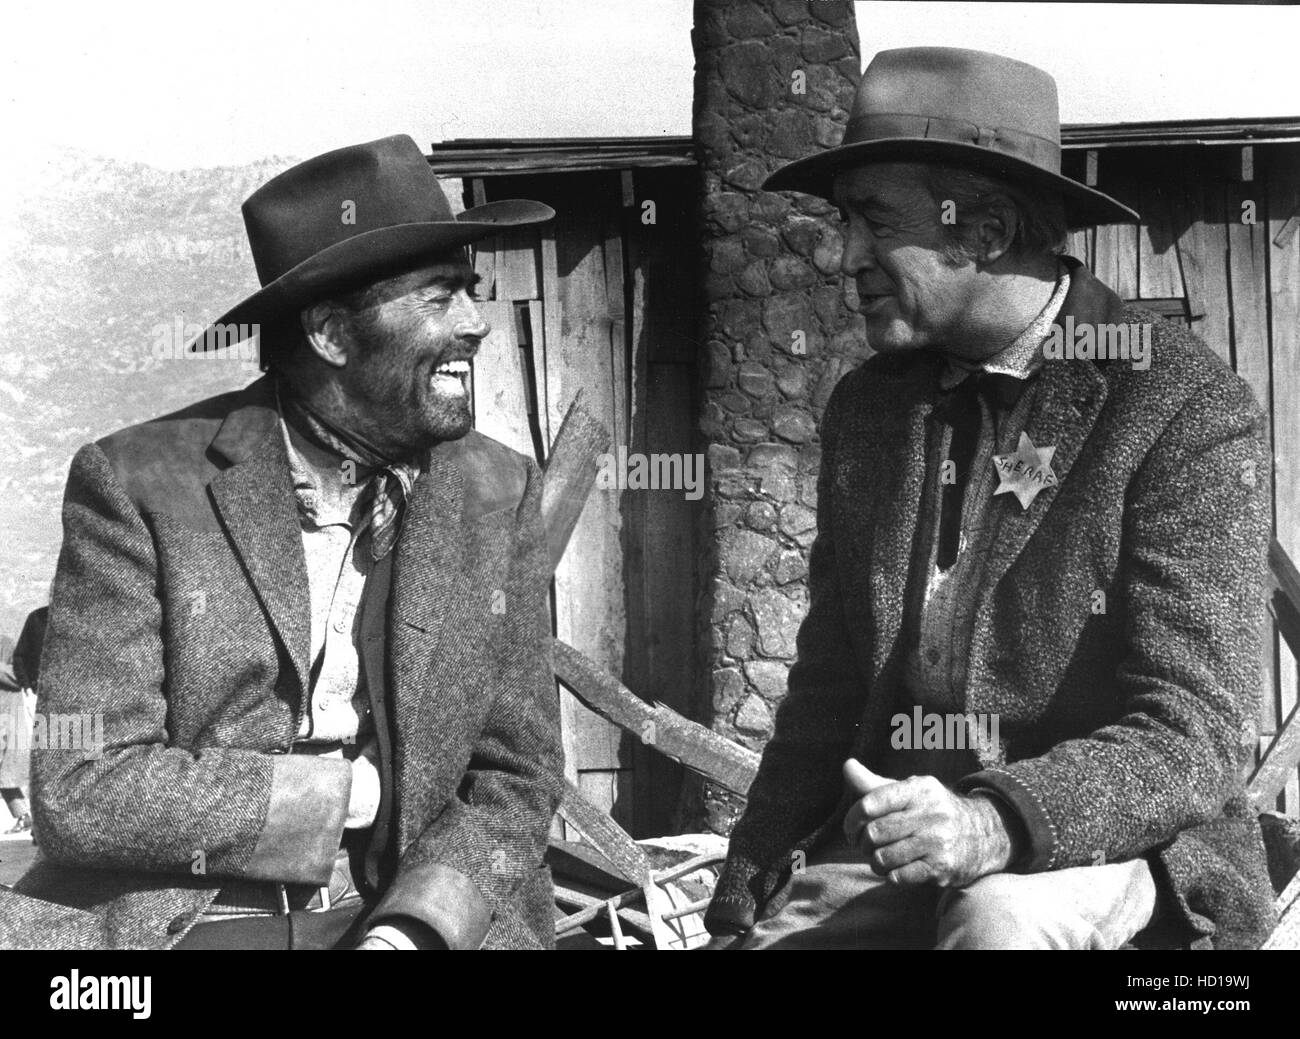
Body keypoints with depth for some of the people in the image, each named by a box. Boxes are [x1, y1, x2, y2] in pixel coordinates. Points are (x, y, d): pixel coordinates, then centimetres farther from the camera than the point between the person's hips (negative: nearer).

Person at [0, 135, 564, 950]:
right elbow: (81, 791, -10)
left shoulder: (499, 495, 5)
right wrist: (355, 793, -10)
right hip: (176, 923, -2)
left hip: (398, 917, 3)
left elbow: (516, 781, 6)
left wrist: (410, 928, -12)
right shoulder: (135, 482, -5)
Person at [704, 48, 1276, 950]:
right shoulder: (867, 410, 9)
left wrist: (996, 822, -31)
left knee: (998, 922, -34)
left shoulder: (1191, 409, -9)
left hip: (1116, 849, -4)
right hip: (888, 860, 4)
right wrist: (747, 888, 4)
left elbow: (1190, 737, -14)